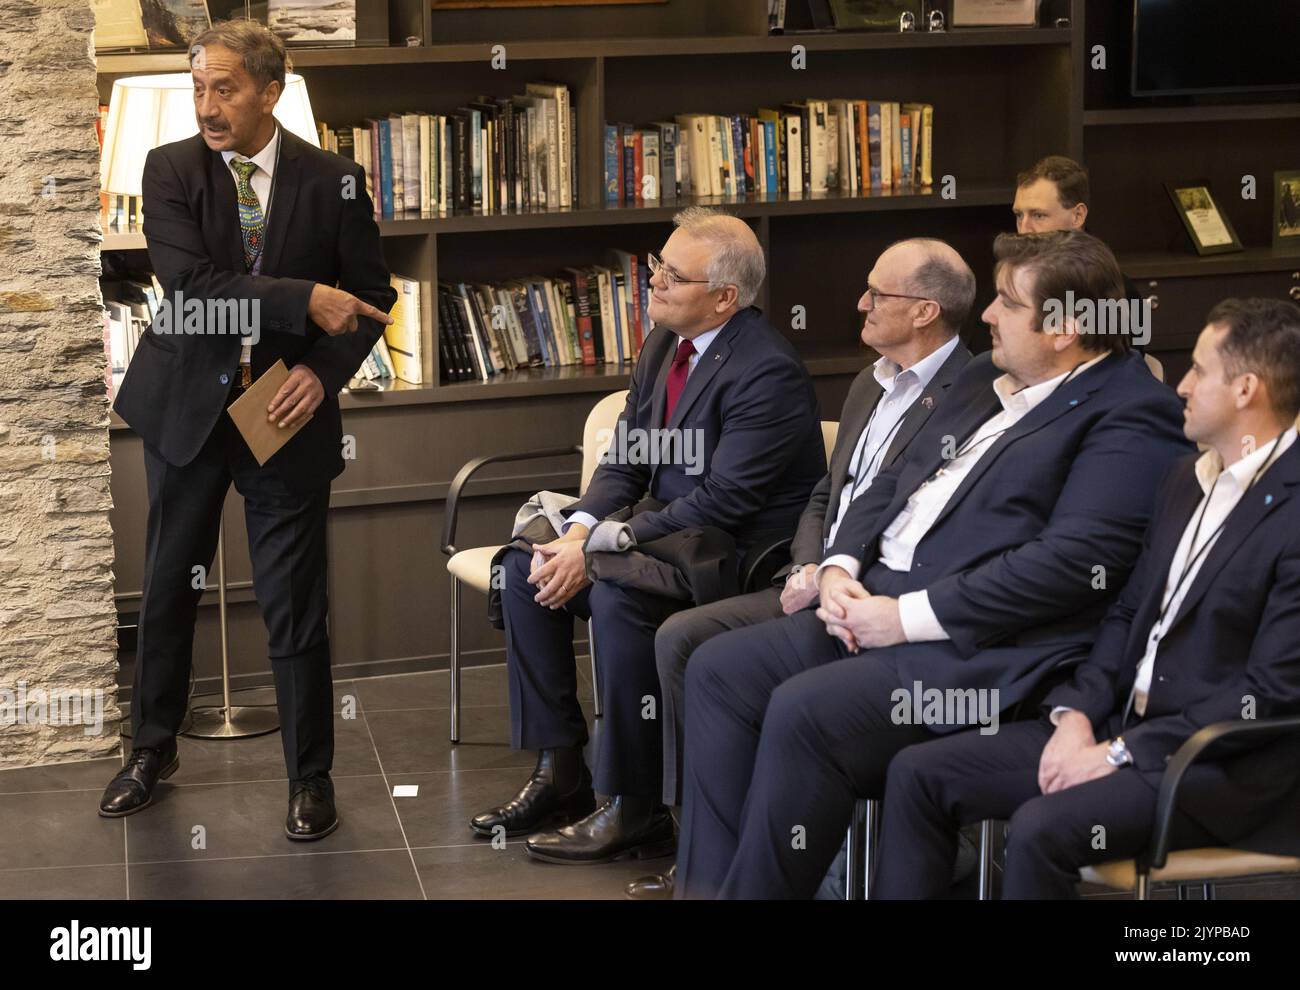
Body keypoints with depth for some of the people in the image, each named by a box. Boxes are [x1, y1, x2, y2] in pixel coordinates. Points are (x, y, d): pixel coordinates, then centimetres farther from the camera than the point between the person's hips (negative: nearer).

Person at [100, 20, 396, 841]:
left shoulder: (334, 181, -5)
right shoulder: (171, 169, -6)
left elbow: (373, 296, 3)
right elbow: (188, 283, -19)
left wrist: (323, 372, -13)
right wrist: (305, 302, -25)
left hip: (287, 413, -1)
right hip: (186, 406, 1)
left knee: (295, 606, 2)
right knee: (169, 588, 15)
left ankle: (312, 778, 16)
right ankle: (153, 749, 34)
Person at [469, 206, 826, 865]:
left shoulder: (768, 372, -22)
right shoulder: (664, 343, 6)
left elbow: (721, 502, -25)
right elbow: (626, 460, 9)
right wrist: (580, 532, -10)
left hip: (743, 553, -10)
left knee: (618, 596, -32)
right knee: (527, 569, 0)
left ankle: (633, 810, -18)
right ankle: (560, 773, 5)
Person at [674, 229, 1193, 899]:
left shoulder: (1130, 414, -9)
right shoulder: (982, 380, 20)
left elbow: (1074, 560, -19)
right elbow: (892, 484, 24)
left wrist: (910, 615, -18)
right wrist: (838, 569, 3)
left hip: (983, 646, -9)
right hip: (874, 605, 9)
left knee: (804, 711, -27)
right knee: (719, 669, -7)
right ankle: (705, 886, -6)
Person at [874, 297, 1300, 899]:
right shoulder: (1186, 477, 13)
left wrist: (1122, 754, -18)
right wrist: (1076, 713, -1)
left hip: (1224, 761, -9)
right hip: (1120, 719, 9)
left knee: (1043, 829, -32)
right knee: (918, 775, -3)